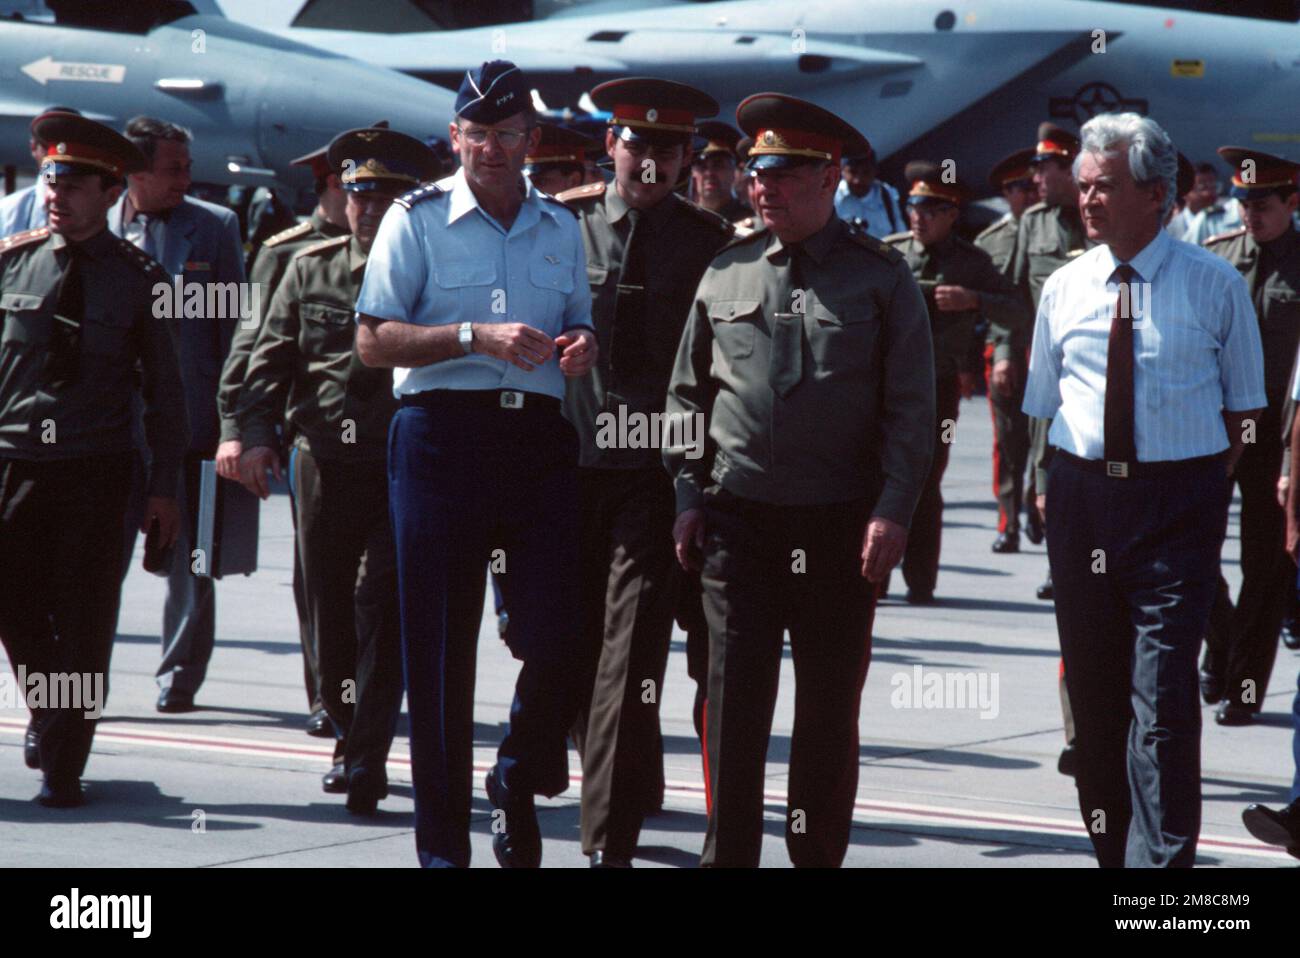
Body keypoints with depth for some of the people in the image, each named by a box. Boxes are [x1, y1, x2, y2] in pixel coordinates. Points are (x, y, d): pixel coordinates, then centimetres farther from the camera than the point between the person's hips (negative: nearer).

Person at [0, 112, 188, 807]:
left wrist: (163, 487, -1)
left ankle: (63, 767, 10)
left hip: (97, 469, -2)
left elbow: (164, 388, 4)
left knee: (83, 623, 0)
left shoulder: (138, 279, 0)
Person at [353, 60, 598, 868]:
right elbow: (373, 340, -4)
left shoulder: (562, 227, 14)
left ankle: (520, 785, 22)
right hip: (442, 434, -3)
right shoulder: (417, 219, 2)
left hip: (539, 438, 3)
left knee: (558, 639, -7)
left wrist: (582, 345, 0)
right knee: (440, 650, 1)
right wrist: (476, 336, -15)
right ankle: (443, 842, 9)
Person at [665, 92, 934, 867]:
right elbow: (689, 394, 14)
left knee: (830, 709, 6)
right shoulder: (726, 275, 7)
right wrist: (689, 495, 6)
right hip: (739, 517, 1)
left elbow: (911, 408, -2)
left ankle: (819, 854, 17)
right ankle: (729, 855, 1)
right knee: (735, 699, -3)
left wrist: (893, 512, -10)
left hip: (842, 526, -1)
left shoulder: (881, 276, 0)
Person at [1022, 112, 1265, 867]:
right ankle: (1112, 848, 25)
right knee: (1093, 688, 12)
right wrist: (1064, 487, 4)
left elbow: (1242, 405, 5)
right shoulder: (1065, 289, 7)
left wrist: (1207, 487, -3)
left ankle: (1161, 861, -8)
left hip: (1178, 500, -4)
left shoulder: (1215, 286, -2)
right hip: (1082, 494, 4)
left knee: (1162, 698, -11)